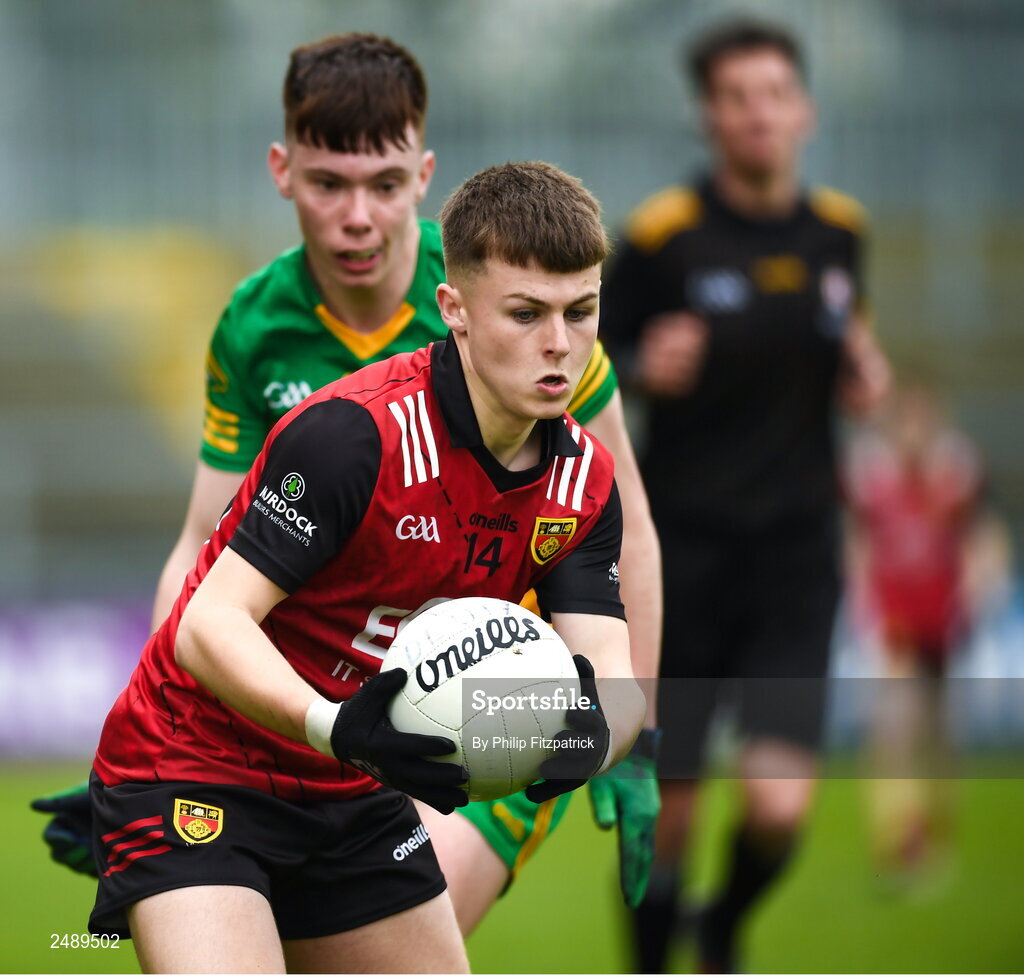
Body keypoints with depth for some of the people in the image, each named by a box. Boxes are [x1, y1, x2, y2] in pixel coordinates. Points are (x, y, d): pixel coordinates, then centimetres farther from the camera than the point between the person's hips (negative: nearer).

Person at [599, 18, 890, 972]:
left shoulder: (839, 230, 5)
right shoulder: (665, 232, -8)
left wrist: (863, 374, 1)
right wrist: (643, 368, -20)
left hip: (795, 563, 2)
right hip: (684, 553, -2)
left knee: (780, 806, -10)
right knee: (666, 809, 1)